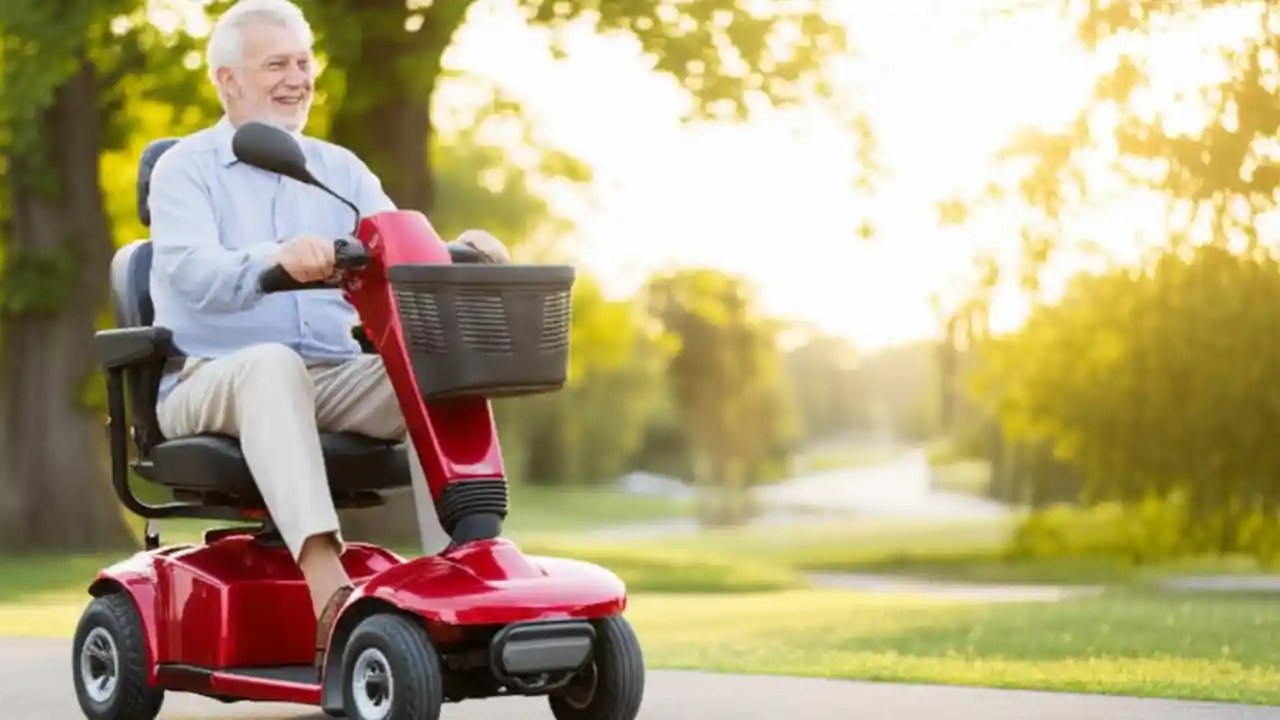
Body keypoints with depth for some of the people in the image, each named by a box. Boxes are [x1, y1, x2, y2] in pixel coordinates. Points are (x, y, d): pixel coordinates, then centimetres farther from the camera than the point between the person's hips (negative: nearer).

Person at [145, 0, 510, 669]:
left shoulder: (338, 169, 17)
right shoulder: (185, 169, 2)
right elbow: (194, 274, -18)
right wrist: (277, 259, -38)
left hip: (336, 380, 4)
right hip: (211, 384, -4)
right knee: (272, 364, -38)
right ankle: (327, 588, -50)